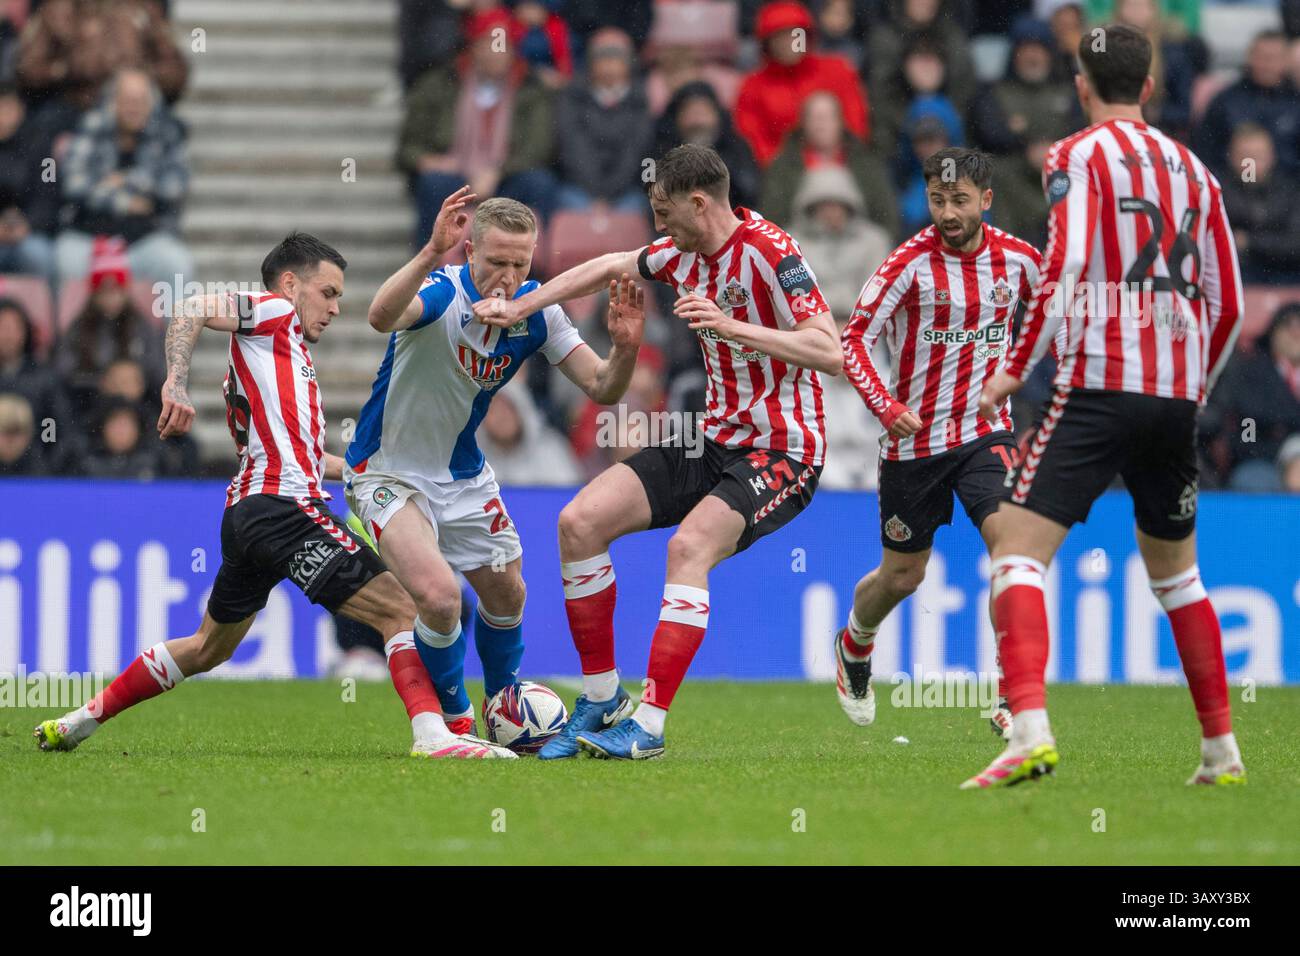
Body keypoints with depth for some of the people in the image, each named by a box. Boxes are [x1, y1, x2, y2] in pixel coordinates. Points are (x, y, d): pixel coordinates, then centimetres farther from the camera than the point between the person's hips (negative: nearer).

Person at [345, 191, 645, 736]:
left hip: (463, 474, 6)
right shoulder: (443, 293, -28)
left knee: (506, 593, 13)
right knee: (439, 594, -22)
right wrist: (431, 253, -66)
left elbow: (601, 388, -9)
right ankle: (454, 721, 3)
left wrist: (624, 348, -30)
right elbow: (382, 317, -51)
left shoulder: (536, 310, -10)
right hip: (389, 472, -6)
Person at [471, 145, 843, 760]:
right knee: (580, 521, -3)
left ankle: (648, 725, -29)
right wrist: (519, 308, 24)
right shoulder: (682, 252, 6)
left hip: (781, 453, -8)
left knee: (688, 546, -32)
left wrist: (731, 326, -33)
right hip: (716, 441, 8)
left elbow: (830, 352, -26)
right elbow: (610, 267, 25)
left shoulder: (770, 253, -18)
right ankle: (601, 701, 6)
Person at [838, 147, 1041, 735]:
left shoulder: (1018, 259, -2)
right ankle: (853, 646, 45)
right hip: (914, 438, -1)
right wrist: (886, 406, -27)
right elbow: (854, 340, -14)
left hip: (986, 431, 1)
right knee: (902, 575, 11)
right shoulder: (911, 262, -12)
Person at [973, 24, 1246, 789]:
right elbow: (1227, 305, 17)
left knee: (1019, 550, -9)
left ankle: (1031, 729, -29)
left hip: (1100, 387, -6)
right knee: (1175, 569, 21)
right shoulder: (1192, 170, 16)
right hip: (1177, 394, 6)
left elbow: (1064, 272, -15)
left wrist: (1017, 369, -8)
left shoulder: (1079, 157, -1)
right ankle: (1222, 749, 21)